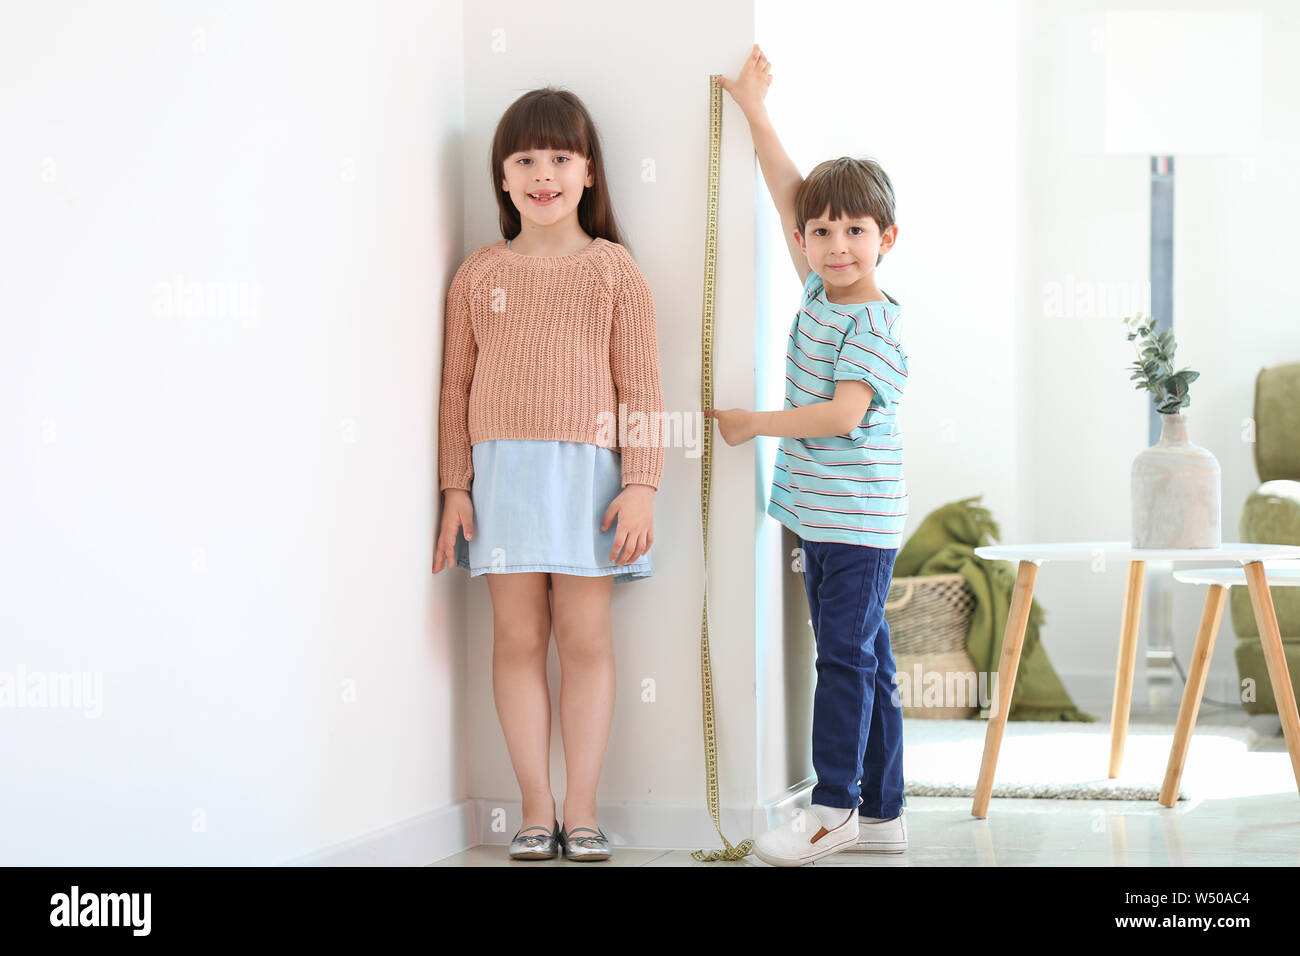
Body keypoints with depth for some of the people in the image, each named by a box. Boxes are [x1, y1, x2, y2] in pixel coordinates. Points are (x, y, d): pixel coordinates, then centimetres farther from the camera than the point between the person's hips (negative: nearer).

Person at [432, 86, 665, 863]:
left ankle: (582, 810, 8)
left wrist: (641, 486, -5)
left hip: (587, 469, -1)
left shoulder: (613, 269, 4)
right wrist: (456, 488, 4)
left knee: (586, 637, 0)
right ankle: (536, 809, 9)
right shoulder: (479, 275, 9)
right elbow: (457, 387, 9)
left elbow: (641, 385, 2)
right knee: (518, 637, 2)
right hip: (502, 469, 1)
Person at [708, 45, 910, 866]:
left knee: (848, 654, -6)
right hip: (820, 513, 8)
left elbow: (844, 414, -21)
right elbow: (790, 194, 18)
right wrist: (755, 112, 21)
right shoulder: (820, 292, 10)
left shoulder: (875, 323, -12)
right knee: (861, 659, 10)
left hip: (859, 518, -8)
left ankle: (835, 807, -2)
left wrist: (754, 424, -13)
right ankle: (881, 815, 15)